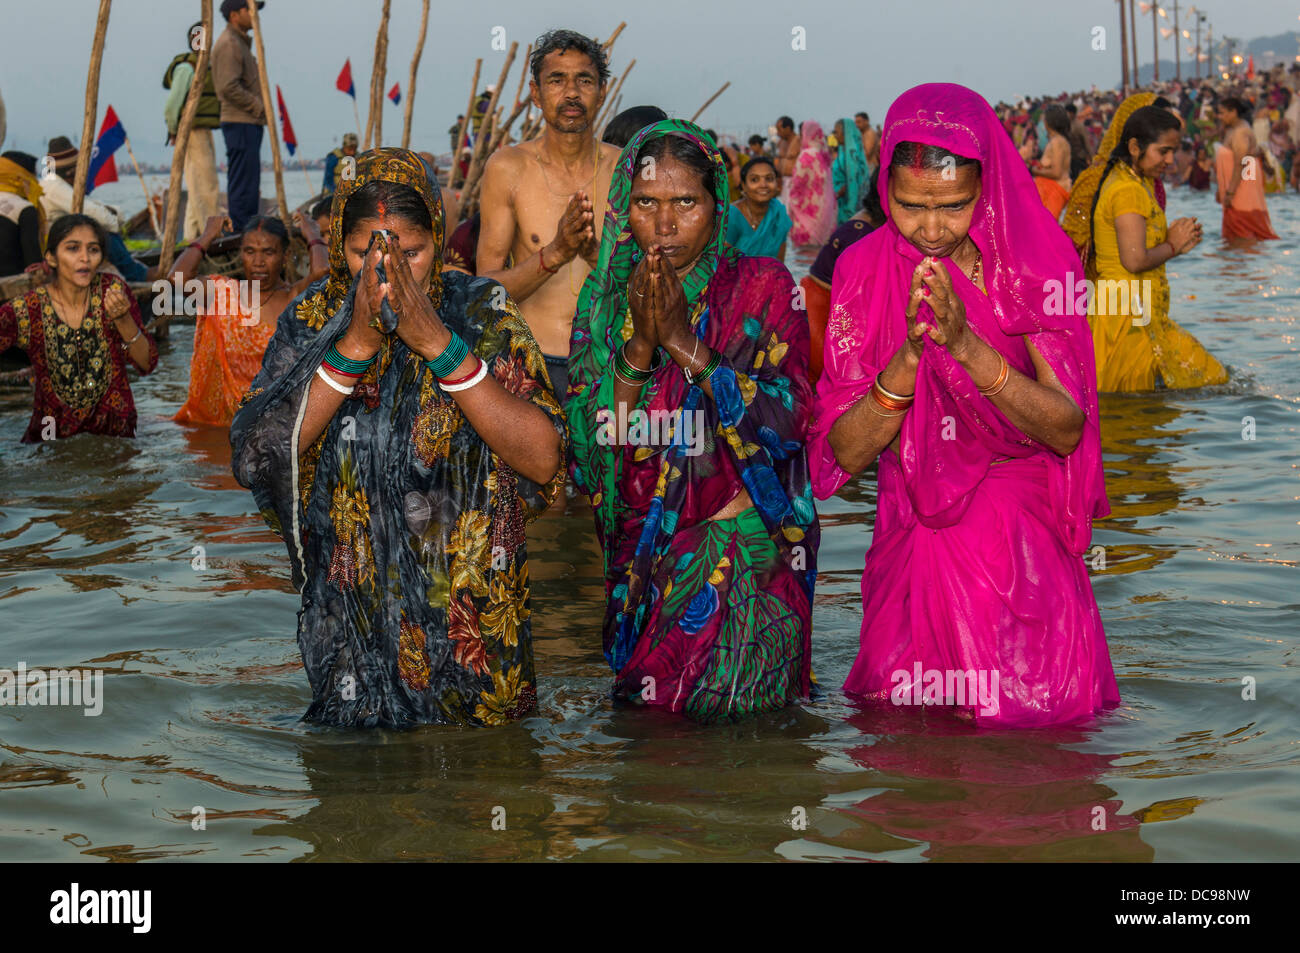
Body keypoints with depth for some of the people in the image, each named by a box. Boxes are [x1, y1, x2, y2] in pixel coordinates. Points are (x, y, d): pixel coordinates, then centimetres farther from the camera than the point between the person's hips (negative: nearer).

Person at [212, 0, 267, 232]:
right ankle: (241, 231, -11)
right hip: (240, 123, -10)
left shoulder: (240, 42, 21)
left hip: (249, 122, 10)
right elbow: (229, 87, -20)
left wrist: (261, 110, 14)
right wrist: (260, 108, -15)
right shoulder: (228, 44, -12)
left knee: (249, 183, 10)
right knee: (244, 184, -11)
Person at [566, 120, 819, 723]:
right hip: (640, 545, 3)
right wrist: (638, 347, -14)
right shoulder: (605, 299, 7)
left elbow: (786, 419, -12)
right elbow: (591, 448, -1)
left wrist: (684, 342, -16)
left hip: (741, 532, -2)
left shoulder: (762, 288, 0)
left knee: (715, 696, -17)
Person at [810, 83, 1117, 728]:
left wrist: (965, 344, -25)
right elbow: (845, 453, -8)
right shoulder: (863, 272, -3)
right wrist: (911, 354, -24)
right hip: (912, 546, 1)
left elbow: (1067, 431, -14)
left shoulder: (1034, 260, -6)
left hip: (1025, 546, -1)